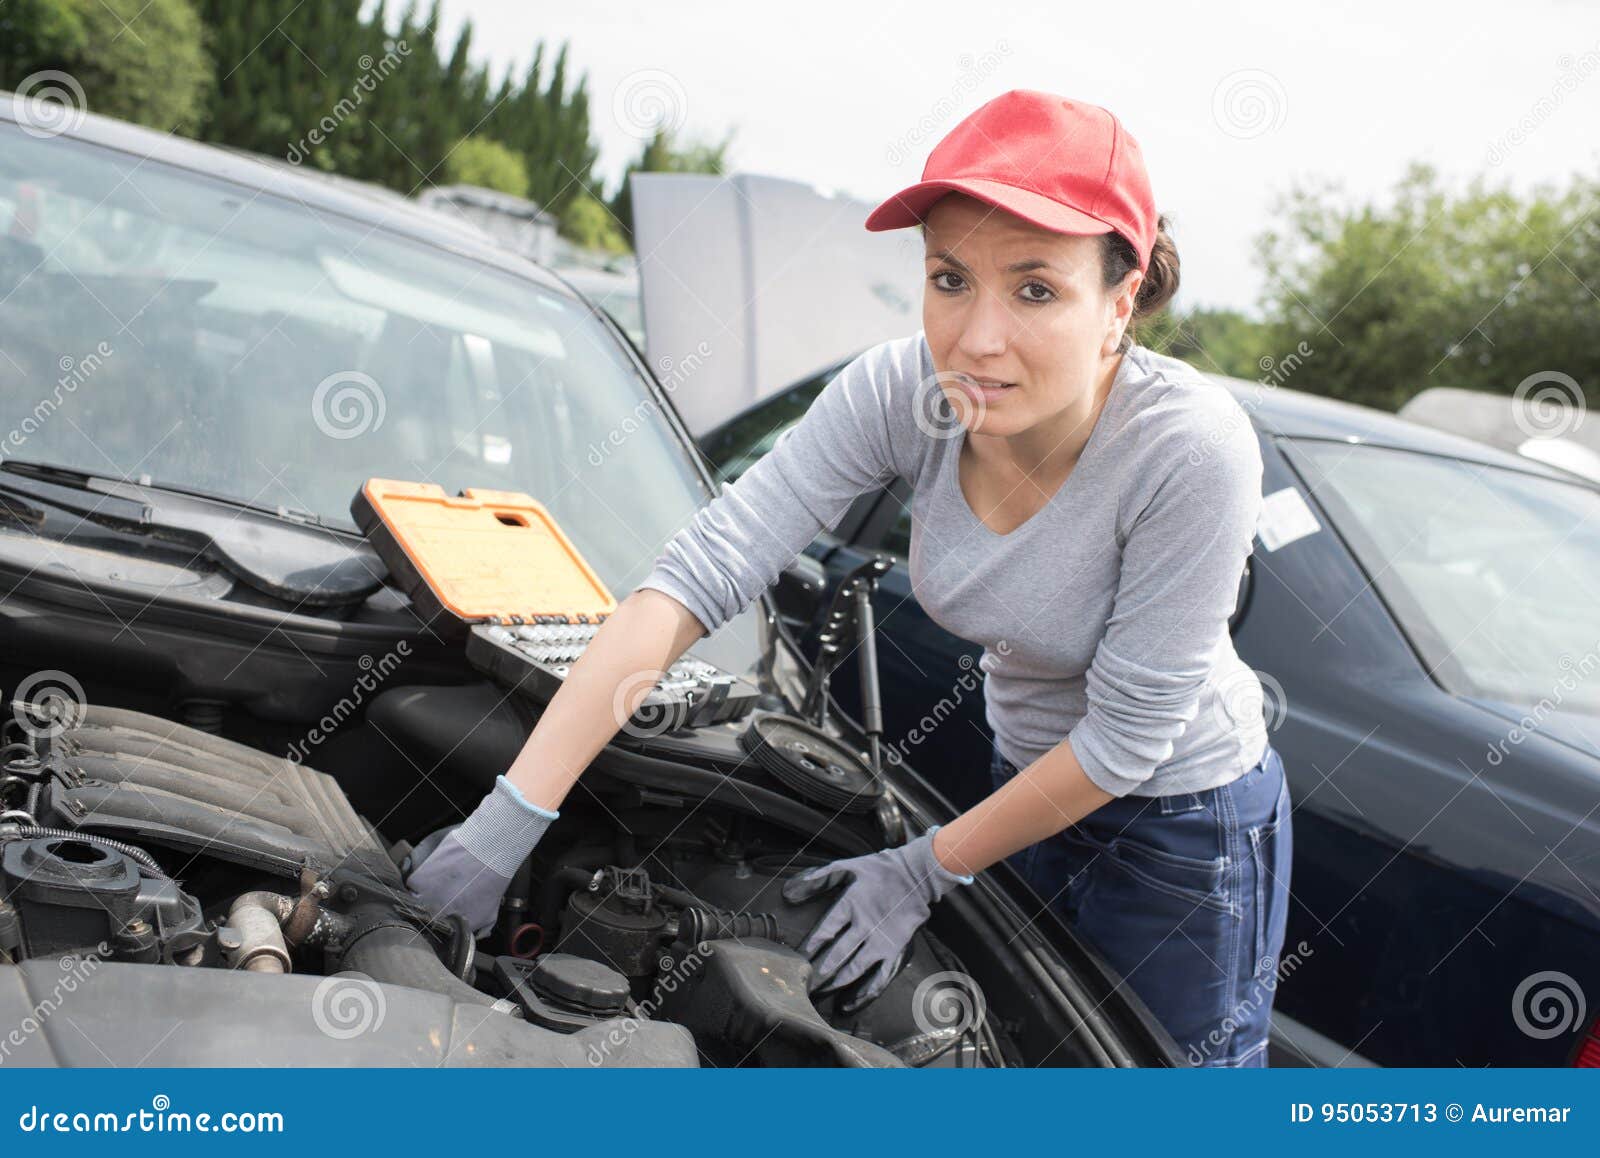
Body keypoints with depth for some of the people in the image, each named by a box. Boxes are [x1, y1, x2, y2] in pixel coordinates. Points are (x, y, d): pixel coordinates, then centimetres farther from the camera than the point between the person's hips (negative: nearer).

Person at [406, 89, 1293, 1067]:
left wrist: (929, 869, -17)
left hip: (1186, 821, -4)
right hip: (1032, 771, 5)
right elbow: (705, 568, -26)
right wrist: (511, 815, -31)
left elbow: (1131, 734, -25)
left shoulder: (1192, 447, -33)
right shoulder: (904, 391, -21)